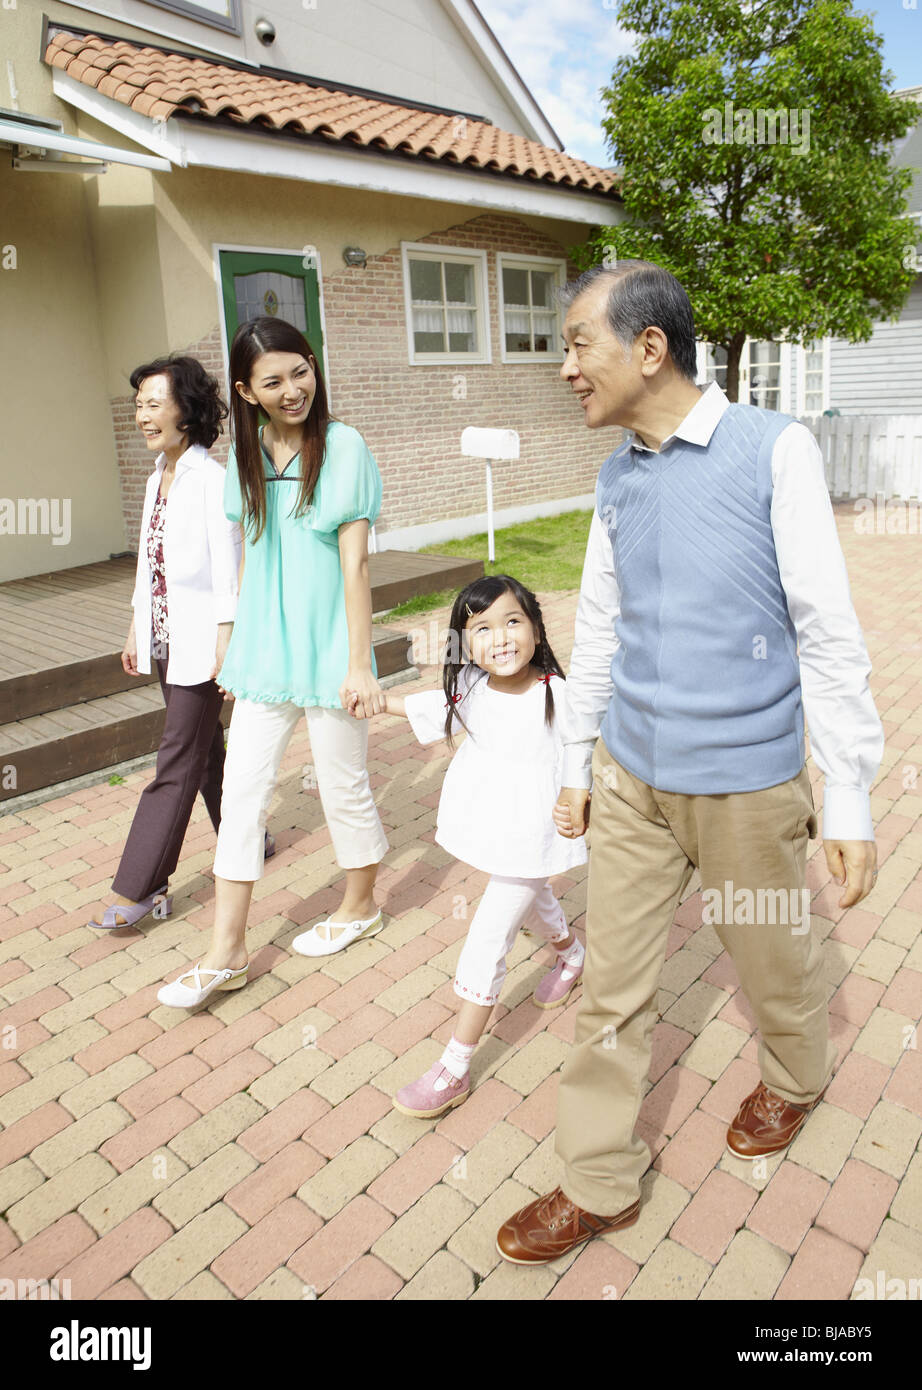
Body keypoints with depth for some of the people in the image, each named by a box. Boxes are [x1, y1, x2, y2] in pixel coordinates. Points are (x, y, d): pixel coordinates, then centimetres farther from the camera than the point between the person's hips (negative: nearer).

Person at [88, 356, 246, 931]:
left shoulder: (212, 480, -13)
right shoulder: (159, 479, 12)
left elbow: (228, 571, -16)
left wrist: (225, 651, -19)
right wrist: (136, 631, 18)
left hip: (198, 641, -9)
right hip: (164, 639, 9)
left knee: (178, 763, -2)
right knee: (204, 750, 16)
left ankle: (138, 887, 5)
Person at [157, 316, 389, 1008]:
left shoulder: (342, 446, -11)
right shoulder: (247, 453, 6)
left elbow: (354, 564, -13)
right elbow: (251, 556, 12)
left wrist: (358, 664, -13)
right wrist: (234, 645, 13)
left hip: (328, 650, -5)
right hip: (265, 651, 5)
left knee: (344, 786, 10)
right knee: (243, 790, 6)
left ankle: (361, 907, 36)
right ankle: (226, 953, 18)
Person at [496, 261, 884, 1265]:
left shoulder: (774, 451, -12)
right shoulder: (617, 477, 4)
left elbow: (828, 634, -12)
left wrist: (849, 798, -11)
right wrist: (578, 759, 15)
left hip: (745, 783, -4)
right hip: (631, 777, 5)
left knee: (772, 961, 19)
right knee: (612, 983, 10)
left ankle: (796, 1080, 52)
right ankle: (600, 1184, 30)